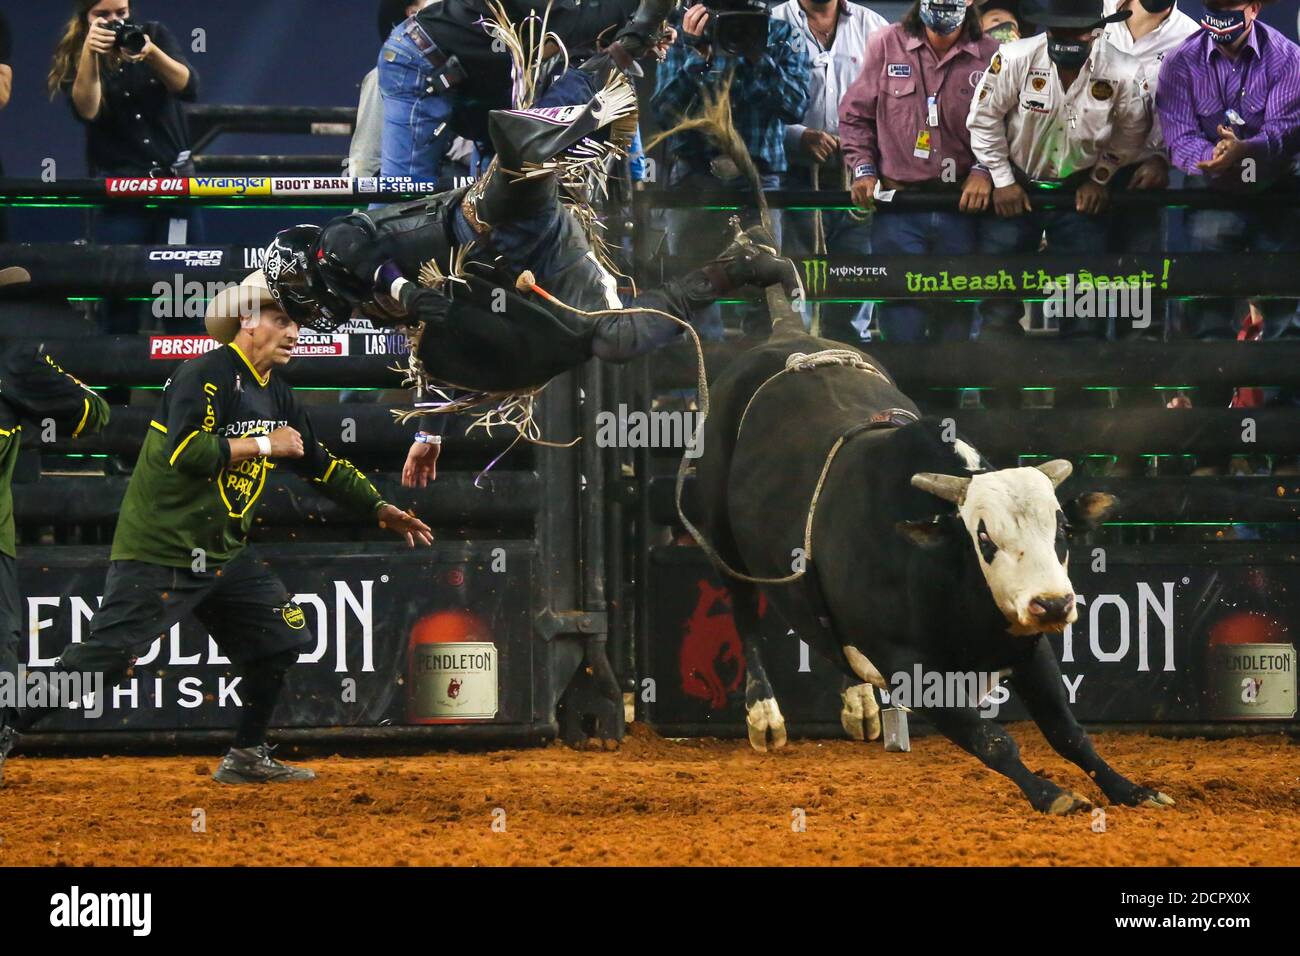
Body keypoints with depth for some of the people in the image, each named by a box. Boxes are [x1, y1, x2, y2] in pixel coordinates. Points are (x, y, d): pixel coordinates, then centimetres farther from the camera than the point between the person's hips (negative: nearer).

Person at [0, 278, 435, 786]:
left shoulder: (277, 397, 12)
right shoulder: (209, 374, -15)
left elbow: (322, 464, 20)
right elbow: (186, 452, -27)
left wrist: (381, 510, 15)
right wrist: (264, 444, -19)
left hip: (224, 553, 9)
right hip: (159, 553, -9)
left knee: (282, 637, 7)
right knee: (101, 659, -11)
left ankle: (247, 757, 18)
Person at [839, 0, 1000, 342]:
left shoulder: (990, 56, -1)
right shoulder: (886, 45, 1)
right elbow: (855, 115, 10)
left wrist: (984, 171, -7)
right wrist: (863, 169, 0)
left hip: (961, 208, 1)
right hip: (897, 207, -1)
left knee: (956, 323, 9)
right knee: (902, 324, -5)